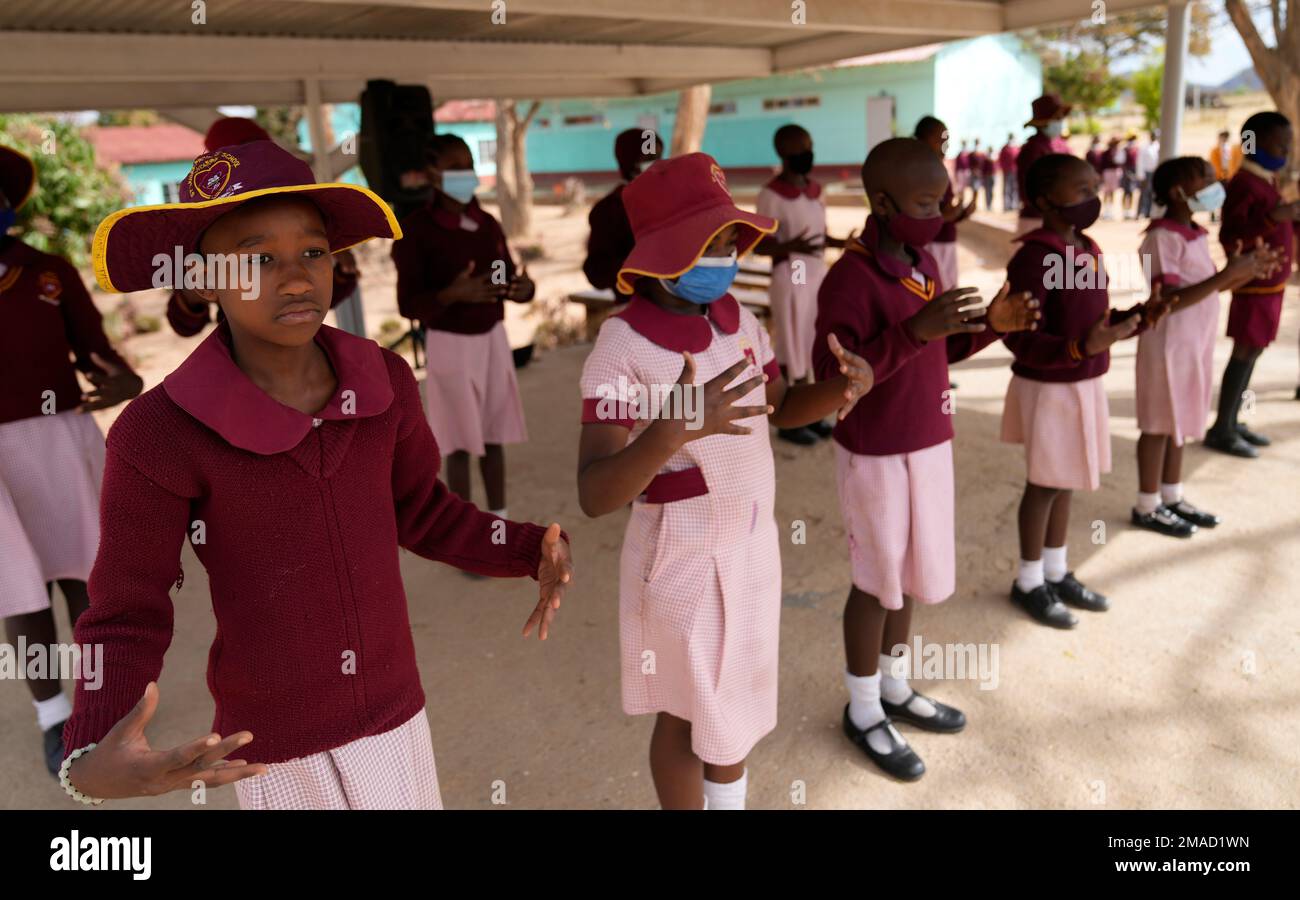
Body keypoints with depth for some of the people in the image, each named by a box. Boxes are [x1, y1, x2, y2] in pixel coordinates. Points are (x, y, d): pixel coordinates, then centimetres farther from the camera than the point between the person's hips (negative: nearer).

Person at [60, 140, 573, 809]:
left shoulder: (383, 380, -13)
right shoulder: (160, 434, -24)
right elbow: (126, 622, -14)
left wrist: (535, 552, -13)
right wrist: (91, 765, -33)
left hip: (394, 710, 4)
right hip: (274, 747, -3)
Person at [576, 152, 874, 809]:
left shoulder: (737, 321, -3)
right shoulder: (623, 347, -24)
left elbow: (781, 408, 13)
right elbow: (595, 496, -30)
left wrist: (842, 386, -9)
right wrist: (674, 428, -48)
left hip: (753, 541, 7)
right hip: (682, 557, -7)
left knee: (735, 700, 24)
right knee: (686, 715, 13)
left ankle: (730, 804, 47)